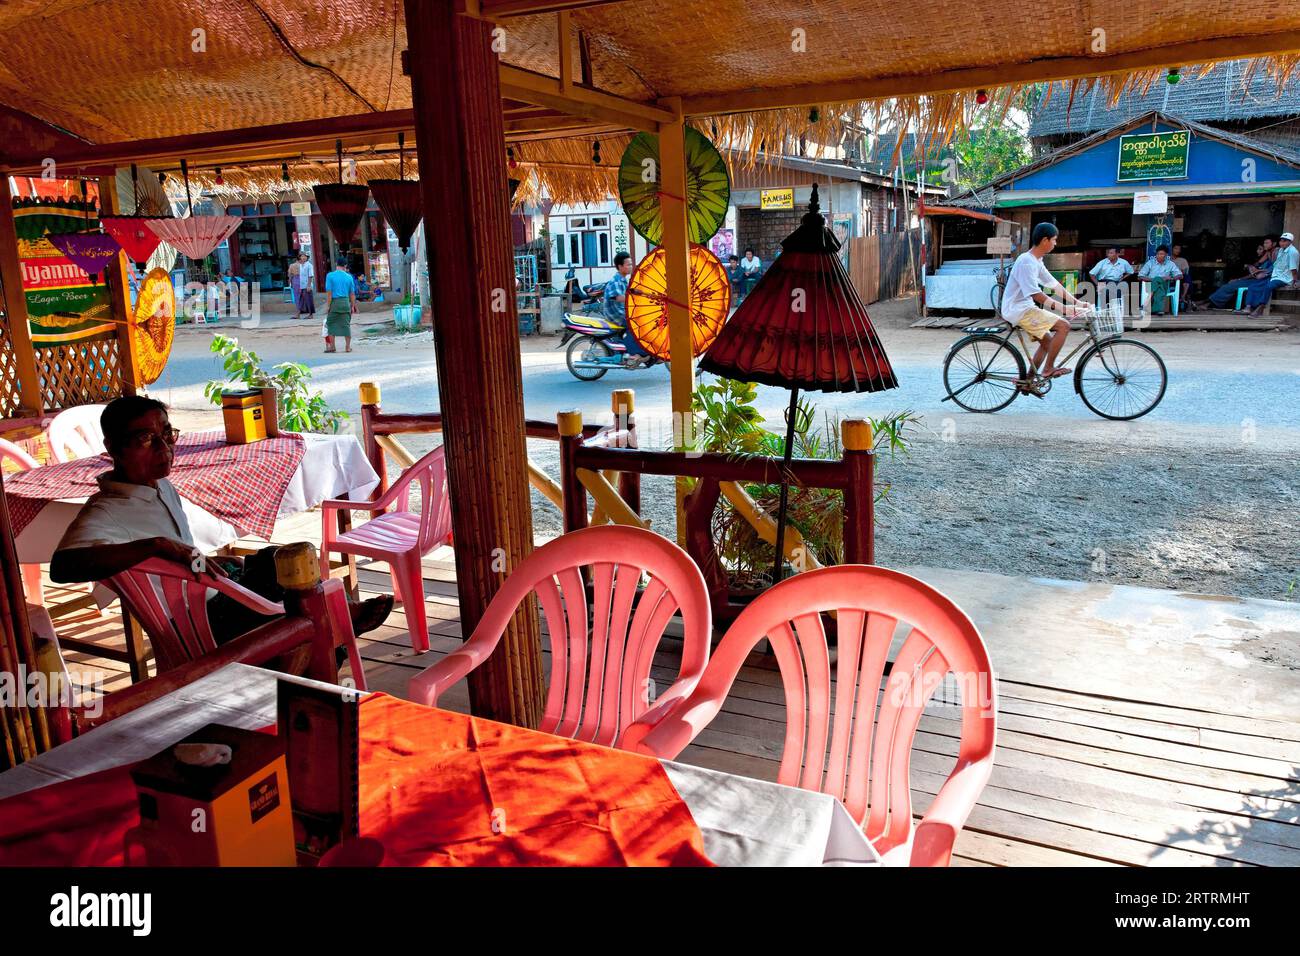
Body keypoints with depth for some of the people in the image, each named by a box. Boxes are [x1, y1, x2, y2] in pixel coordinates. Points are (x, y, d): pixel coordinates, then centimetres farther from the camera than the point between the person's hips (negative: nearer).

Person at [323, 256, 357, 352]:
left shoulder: (330, 276, -4)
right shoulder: (349, 277, 3)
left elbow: (329, 292, -7)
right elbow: (352, 293, 6)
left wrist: (327, 306, -4)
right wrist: (352, 306, 14)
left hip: (334, 302, -2)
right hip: (345, 302, 2)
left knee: (331, 324, 9)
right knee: (346, 325, 6)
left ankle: (332, 347, 9)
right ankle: (348, 347, 9)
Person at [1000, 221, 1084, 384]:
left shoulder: (1037, 261, 12)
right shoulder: (1027, 262, -20)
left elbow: (1054, 284, 16)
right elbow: (1036, 295, -26)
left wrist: (1076, 302, 11)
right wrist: (1063, 308, -25)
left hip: (1024, 308, 10)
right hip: (1019, 310, -10)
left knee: (1047, 341, 18)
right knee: (1064, 325, -16)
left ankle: (1027, 382, 22)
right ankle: (1048, 369, -6)